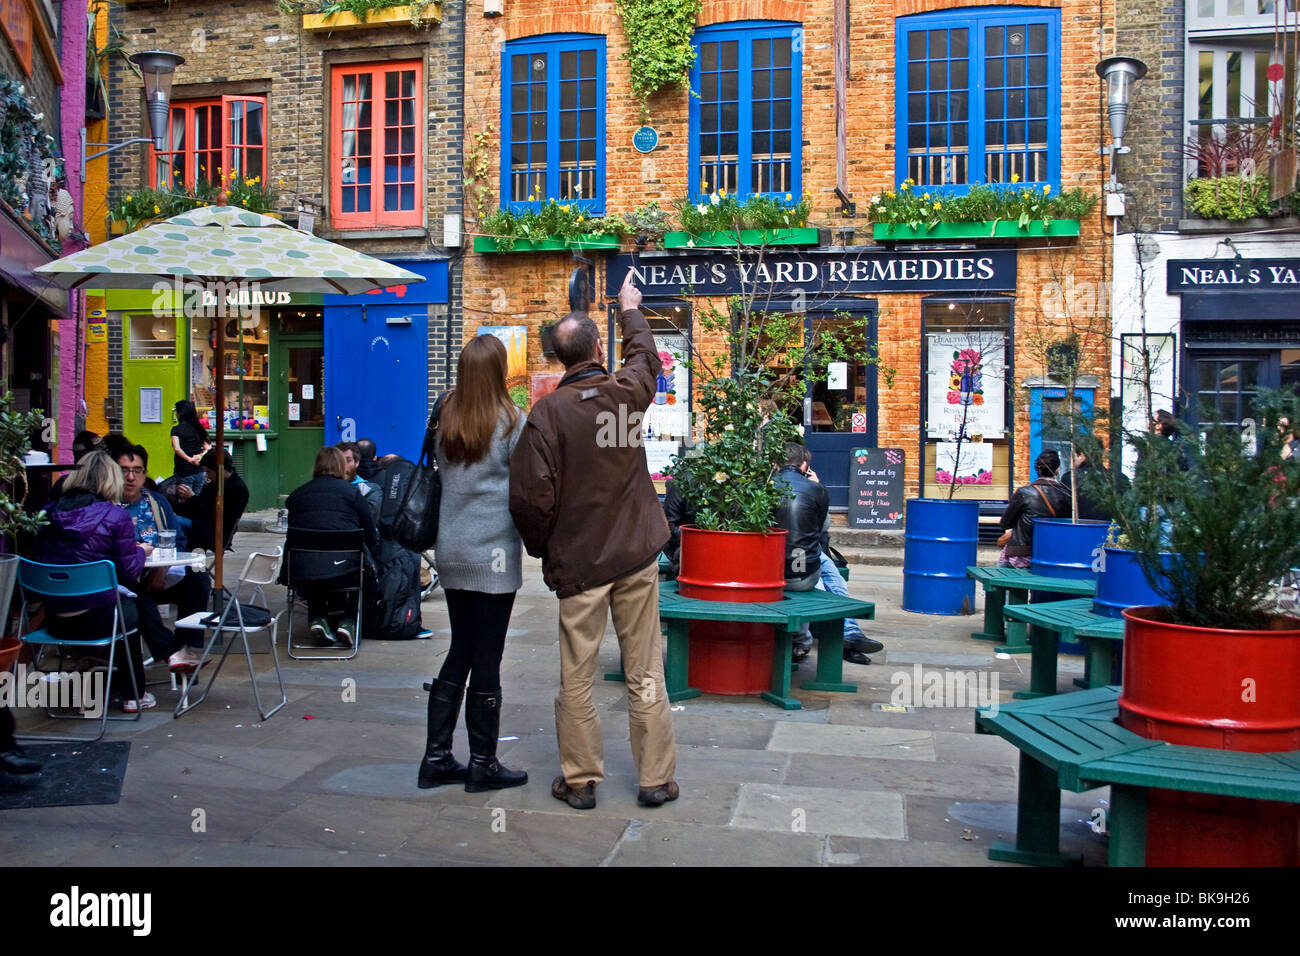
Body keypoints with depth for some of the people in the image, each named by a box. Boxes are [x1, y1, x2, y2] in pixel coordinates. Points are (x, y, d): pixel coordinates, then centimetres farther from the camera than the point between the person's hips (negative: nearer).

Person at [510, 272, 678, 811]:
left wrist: (542, 549, 4)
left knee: (576, 676, 9)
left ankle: (580, 780, 18)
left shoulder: (547, 412, -10)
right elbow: (645, 357, 21)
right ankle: (656, 778, 17)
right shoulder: (627, 392, -3)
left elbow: (531, 497, -14)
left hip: (577, 562, -2)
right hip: (637, 555, 2)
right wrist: (630, 309, 38)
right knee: (645, 673, 9)